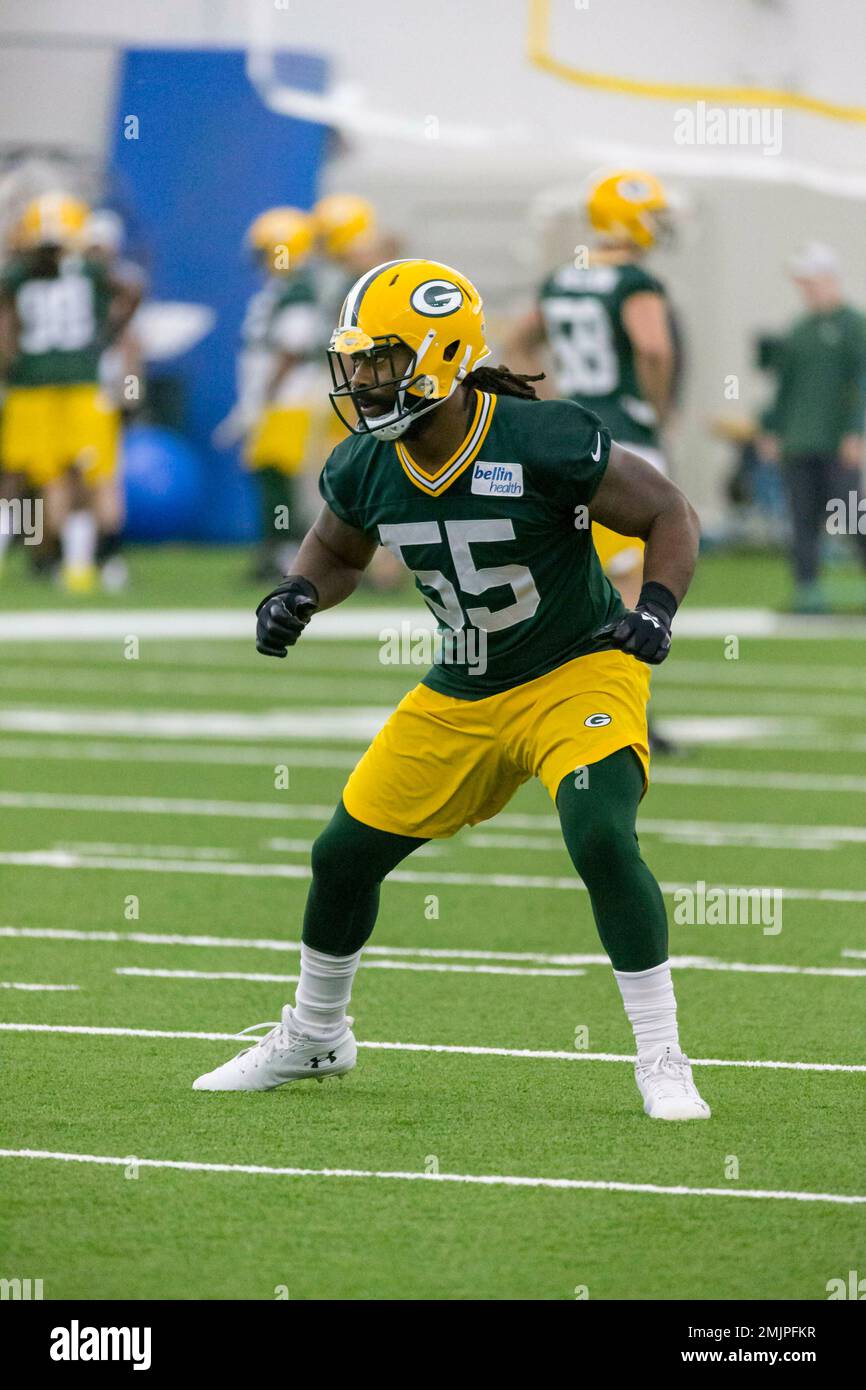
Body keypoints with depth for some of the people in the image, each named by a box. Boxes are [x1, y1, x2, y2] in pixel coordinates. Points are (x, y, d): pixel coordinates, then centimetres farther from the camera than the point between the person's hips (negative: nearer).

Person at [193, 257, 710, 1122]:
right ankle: (312, 1037, 37)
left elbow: (669, 514, -14)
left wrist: (656, 609, -30)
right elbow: (338, 550, 15)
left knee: (601, 839, -29)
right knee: (346, 853, 10)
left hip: (579, 672, -6)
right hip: (462, 695, 6)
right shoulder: (366, 468, -8)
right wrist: (297, 597, -5)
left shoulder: (540, 442, -25)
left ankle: (662, 1062, -15)